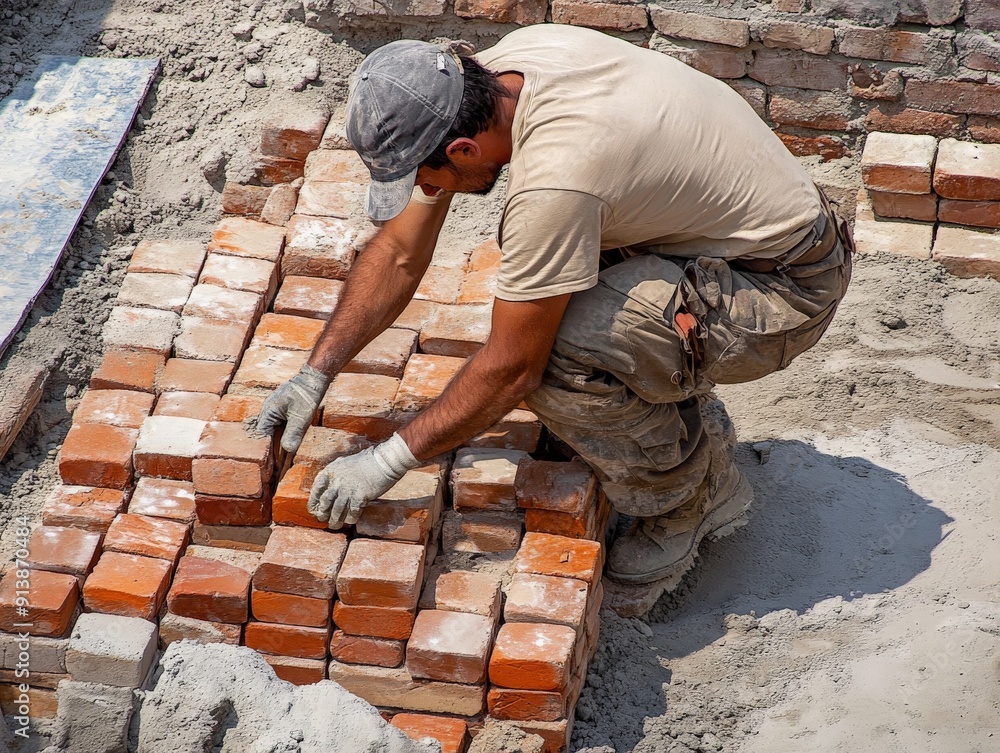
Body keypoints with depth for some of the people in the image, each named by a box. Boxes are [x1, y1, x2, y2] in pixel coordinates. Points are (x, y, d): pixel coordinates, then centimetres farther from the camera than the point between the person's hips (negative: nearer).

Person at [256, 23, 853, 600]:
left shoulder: (554, 178, -33)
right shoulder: (497, 68, -7)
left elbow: (513, 367, -22)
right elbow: (401, 251, 2)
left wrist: (389, 461, -13)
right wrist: (316, 374, 1)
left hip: (791, 287, -9)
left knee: (558, 362, -25)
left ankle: (684, 503, 3)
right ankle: (706, 455, 18)